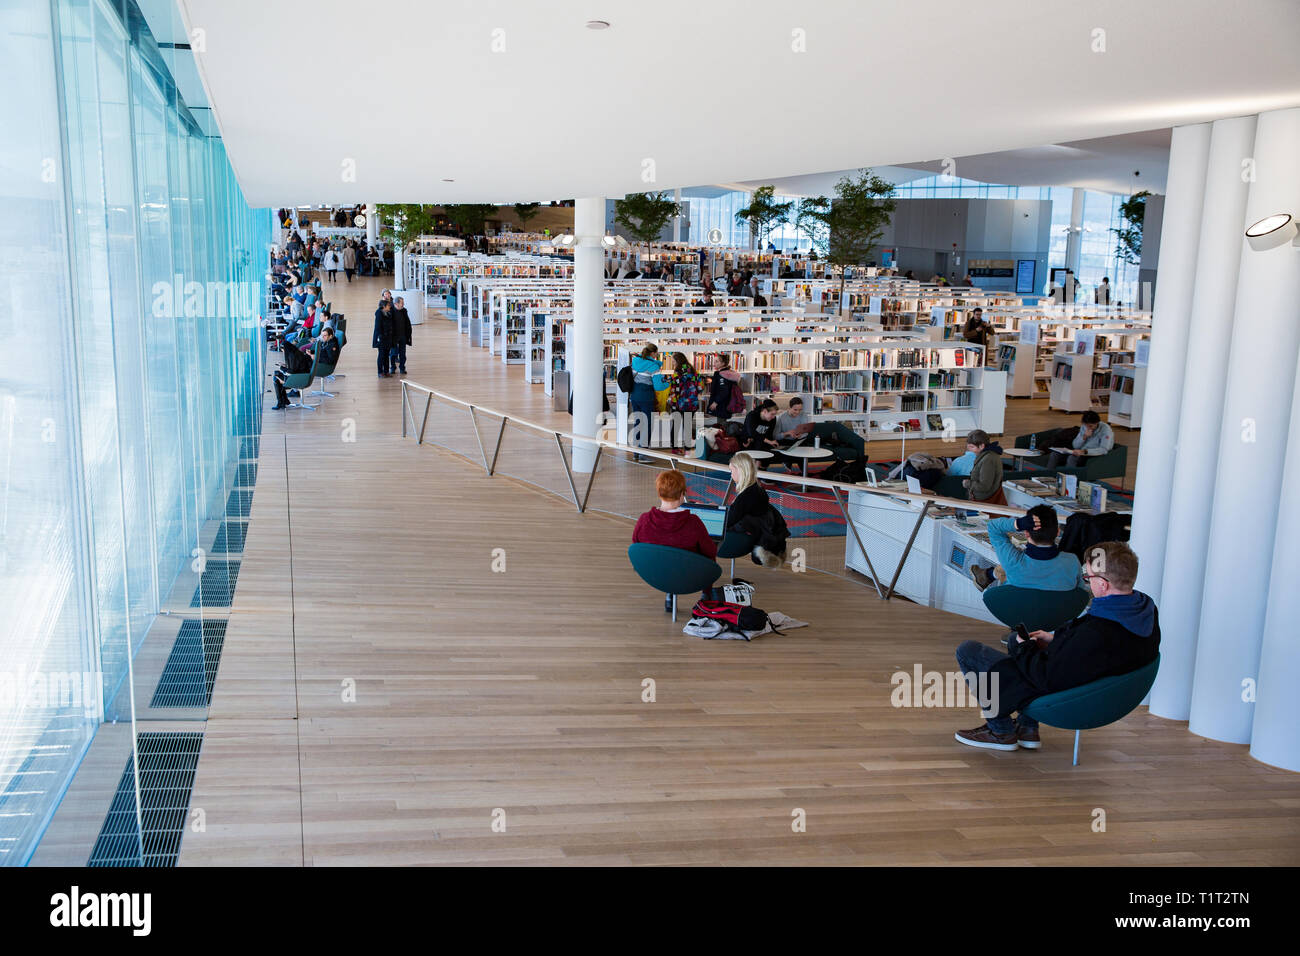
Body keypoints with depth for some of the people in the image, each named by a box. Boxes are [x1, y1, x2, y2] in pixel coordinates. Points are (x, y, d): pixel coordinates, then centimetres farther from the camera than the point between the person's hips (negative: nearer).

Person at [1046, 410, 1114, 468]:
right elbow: (1075, 445, 7)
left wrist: (1085, 451, -36)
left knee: (1072, 458, -35)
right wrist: (1084, 436, -12)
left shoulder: (1105, 429, -13)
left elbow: (1104, 450, -25)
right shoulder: (1084, 427, 6)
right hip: (1081, 453, 7)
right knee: (1054, 455, -12)